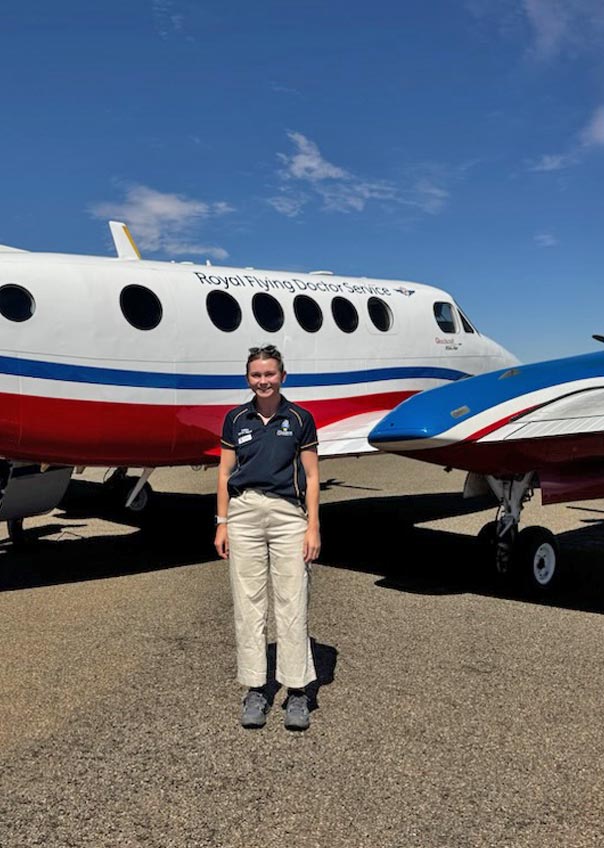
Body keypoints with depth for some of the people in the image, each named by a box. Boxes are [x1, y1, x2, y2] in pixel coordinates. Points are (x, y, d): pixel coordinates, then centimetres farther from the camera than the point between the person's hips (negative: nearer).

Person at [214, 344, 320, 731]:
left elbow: (311, 476, 3)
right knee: (249, 604, 5)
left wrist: (313, 526, -4)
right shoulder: (236, 419, 9)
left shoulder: (300, 418, 3)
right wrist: (222, 522, 5)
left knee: (292, 605, 0)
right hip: (244, 512, 2)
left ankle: (298, 692, 10)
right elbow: (225, 472, 11)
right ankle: (255, 690, 15)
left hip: (288, 513, -2)